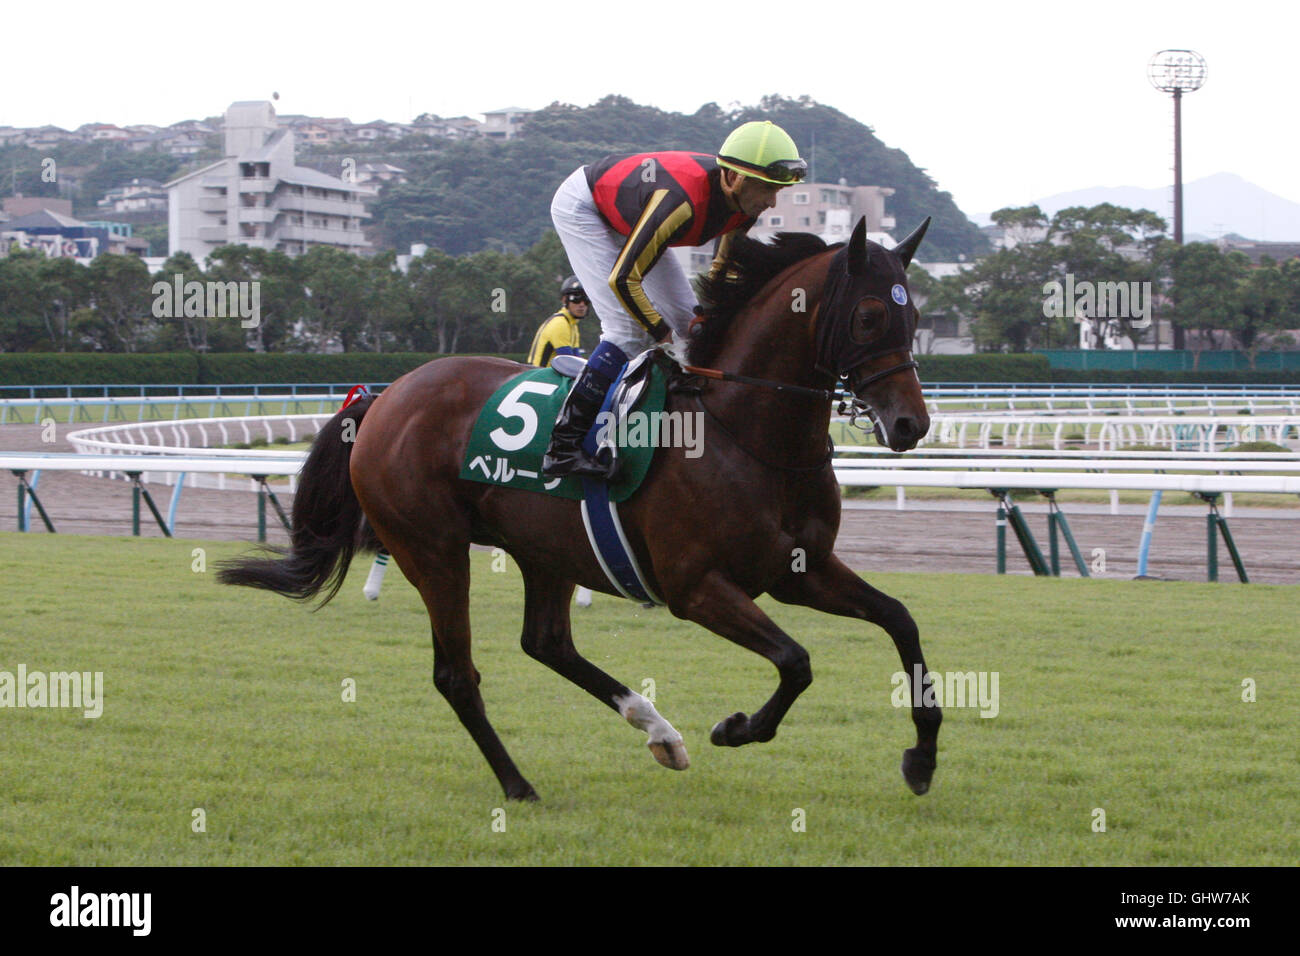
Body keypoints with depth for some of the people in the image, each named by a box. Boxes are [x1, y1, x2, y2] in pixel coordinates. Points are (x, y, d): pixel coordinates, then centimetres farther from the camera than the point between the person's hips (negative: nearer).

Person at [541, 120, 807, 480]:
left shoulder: (743, 202, -17)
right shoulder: (684, 201, -42)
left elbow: (725, 267, 3)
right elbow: (622, 278, -35)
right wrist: (663, 335, -24)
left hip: (625, 216, 9)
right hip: (580, 207, -9)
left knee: (687, 320, 2)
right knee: (629, 329, -21)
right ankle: (562, 448, -22)